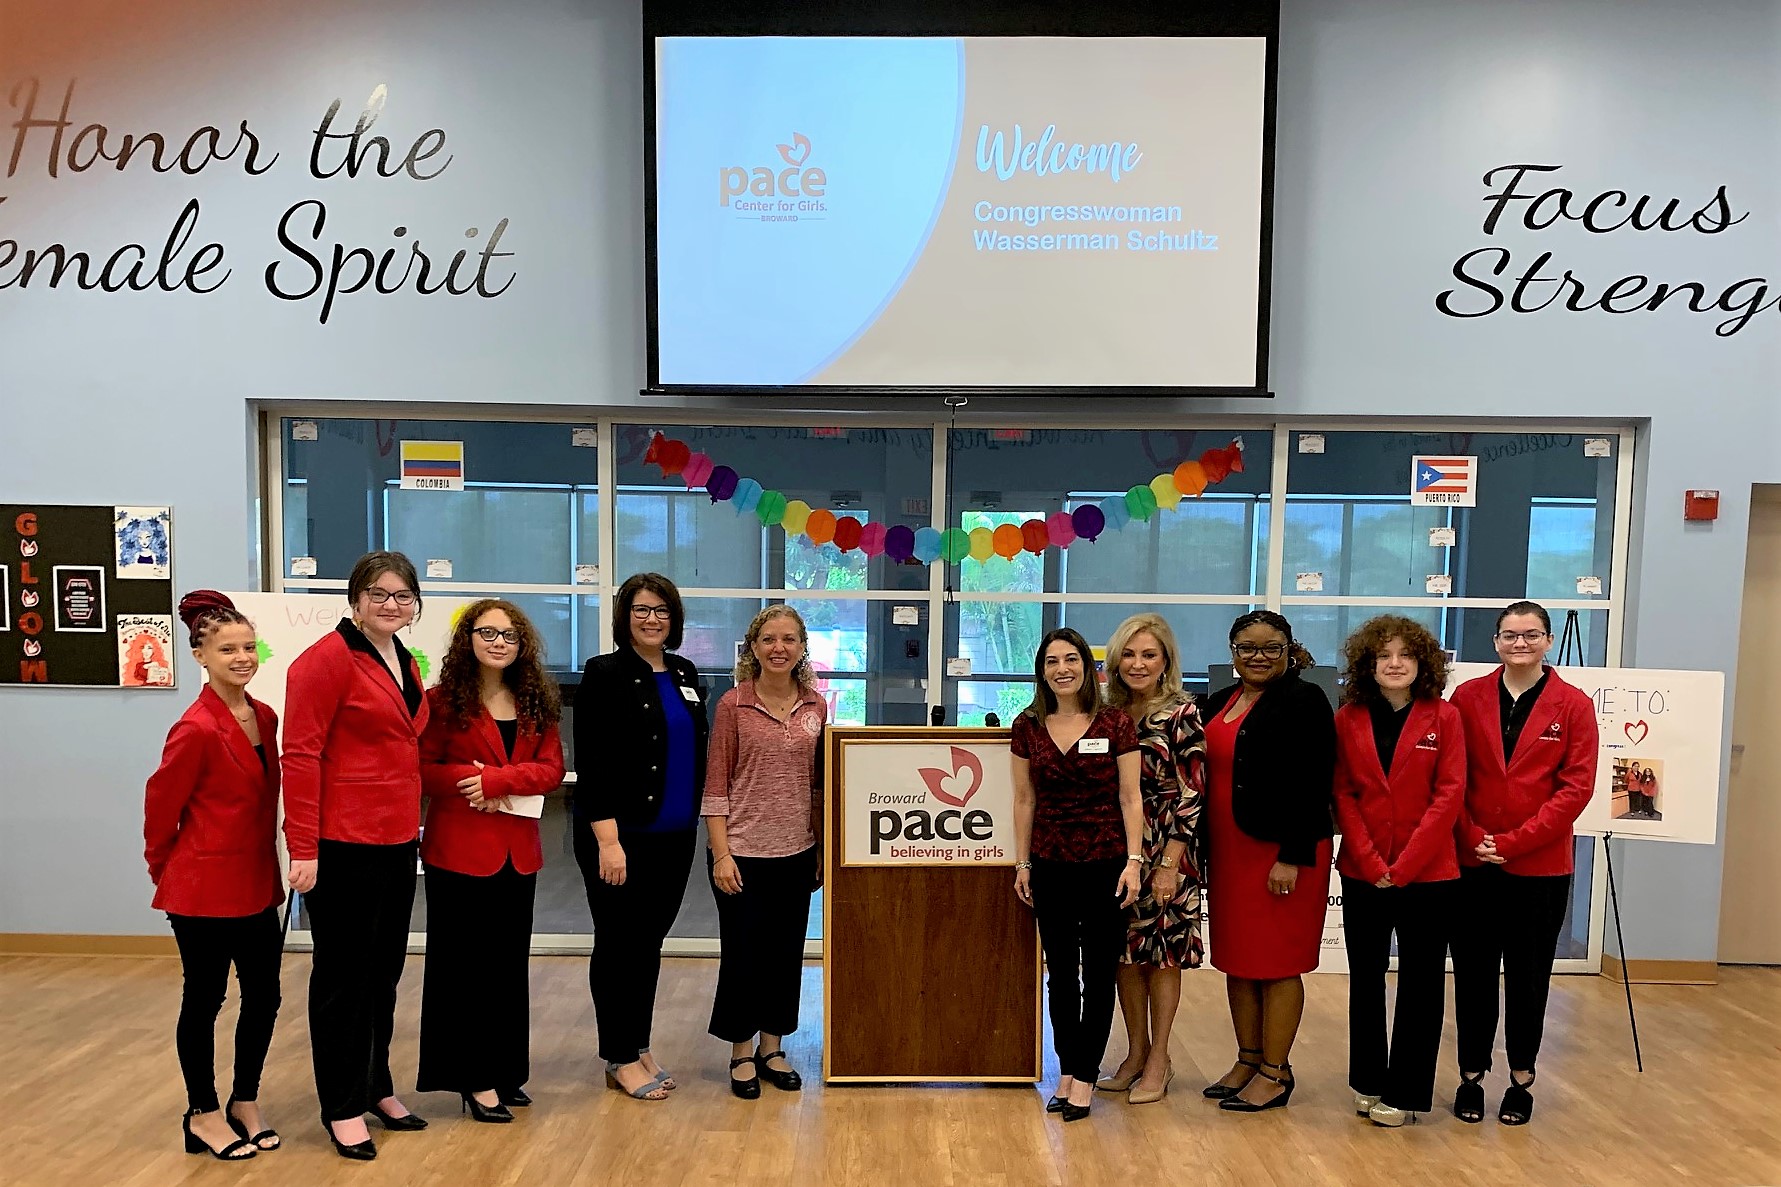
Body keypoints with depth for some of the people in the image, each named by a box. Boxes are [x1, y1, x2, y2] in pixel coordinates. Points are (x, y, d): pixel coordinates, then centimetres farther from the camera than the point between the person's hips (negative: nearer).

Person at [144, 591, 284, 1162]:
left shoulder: (264, 717, 3)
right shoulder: (196, 729, -18)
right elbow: (160, 805, -8)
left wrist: (273, 863, 11)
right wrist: (165, 869, 4)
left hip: (257, 885, 7)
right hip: (204, 888, -6)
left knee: (264, 997, 12)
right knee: (204, 1000, 10)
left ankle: (245, 1101, 31)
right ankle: (202, 1115, 27)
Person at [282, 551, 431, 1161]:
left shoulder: (406, 663, 12)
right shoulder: (327, 659, -12)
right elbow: (300, 756, -16)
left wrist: (413, 822, 12)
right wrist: (303, 849, -18)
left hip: (397, 842, 8)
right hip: (342, 845, -7)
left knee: (385, 971, 17)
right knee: (342, 975, 6)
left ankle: (377, 1087, 34)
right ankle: (342, 1108, 22)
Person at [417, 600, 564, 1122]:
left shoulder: (535, 703, 7)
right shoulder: (443, 700, -4)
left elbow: (552, 768, -2)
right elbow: (423, 770, -9)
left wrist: (497, 780, -16)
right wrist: (476, 785, -19)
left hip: (518, 852, 4)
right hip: (459, 850, -4)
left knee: (510, 964, 12)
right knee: (464, 965, 4)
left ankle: (503, 1071, 25)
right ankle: (473, 1077, 16)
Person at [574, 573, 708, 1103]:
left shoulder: (684, 674, 11)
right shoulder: (605, 674, -9)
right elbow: (593, 764, -14)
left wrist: (692, 824, 12)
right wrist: (607, 841, -19)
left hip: (674, 837, 6)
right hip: (620, 836, -6)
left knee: (649, 944, 15)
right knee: (619, 946, 5)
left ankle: (639, 1047, 28)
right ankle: (620, 1059, 19)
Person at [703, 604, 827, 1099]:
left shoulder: (816, 707, 3)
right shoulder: (733, 704, -7)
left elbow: (820, 783, 9)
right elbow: (715, 785, -7)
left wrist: (823, 851, 8)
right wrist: (721, 853, -11)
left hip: (796, 853, 4)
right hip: (742, 851, -3)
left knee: (786, 952, 13)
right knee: (742, 953, 7)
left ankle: (771, 1048, 31)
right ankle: (741, 1054, 26)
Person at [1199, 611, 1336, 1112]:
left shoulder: (1305, 701, -9)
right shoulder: (1219, 703, 13)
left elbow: (1312, 787, -15)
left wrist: (1292, 858, -19)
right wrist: (1203, 853, 12)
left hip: (1283, 853, -7)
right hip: (1228, 851, 7)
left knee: (1277, 963, 3)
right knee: (1236, 960, 14)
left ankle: (1275, 1072, 17)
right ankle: (1248, 1060, 28)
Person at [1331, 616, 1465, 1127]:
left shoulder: (1443, 717, -2)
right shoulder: (1348, 719, 1)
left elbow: (1449, 795, -8)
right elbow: (1343, 795, 0)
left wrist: (1403, 866, -13)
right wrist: (1371, 863, -10)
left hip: (1428, 873, -2)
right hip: (1362, 873, 2)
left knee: (1420, 984, 6)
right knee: (1365, 980, 12)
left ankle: (1404, 1092, 19)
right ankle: (1367, 1082, 27)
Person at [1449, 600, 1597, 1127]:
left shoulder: (1574, 705, -1)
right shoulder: (1468, 697, 2)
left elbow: (1576, 787, -6)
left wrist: (1512, 842, -12)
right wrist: (1473, 837, -11)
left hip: (1540, 866, -1)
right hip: (1472, 862, 1)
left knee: (1527, 976, 11)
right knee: (1473, 974, 8)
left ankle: (1522, 1079, 26)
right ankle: (1471, 1076, 22)